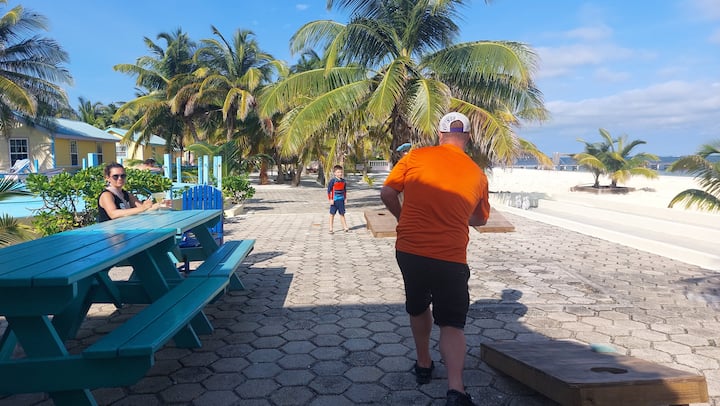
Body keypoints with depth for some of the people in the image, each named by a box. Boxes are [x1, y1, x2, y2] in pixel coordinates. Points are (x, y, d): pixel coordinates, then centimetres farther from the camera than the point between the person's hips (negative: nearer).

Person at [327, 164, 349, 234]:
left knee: (342, 213, 12)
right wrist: (330, 199, -13)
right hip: (334, 200, -5)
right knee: (332, 214, 4)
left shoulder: (343, 181, 6)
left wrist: (345, 198, 13)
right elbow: (329, 190, -10)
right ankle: (331, 228, 11)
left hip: (341, 200, 5)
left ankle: (345, 227, 18)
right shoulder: (332, 181, -11)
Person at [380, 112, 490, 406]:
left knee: (418, 308, 24)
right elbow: (481, 219, 16)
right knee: (452, 323, 5)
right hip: (450, 257, -1)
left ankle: (423, 365, 37)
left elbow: (387, 194, 1)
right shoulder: (477, 174, 3)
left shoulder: (415, 157, -2)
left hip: (409, 250, 1)